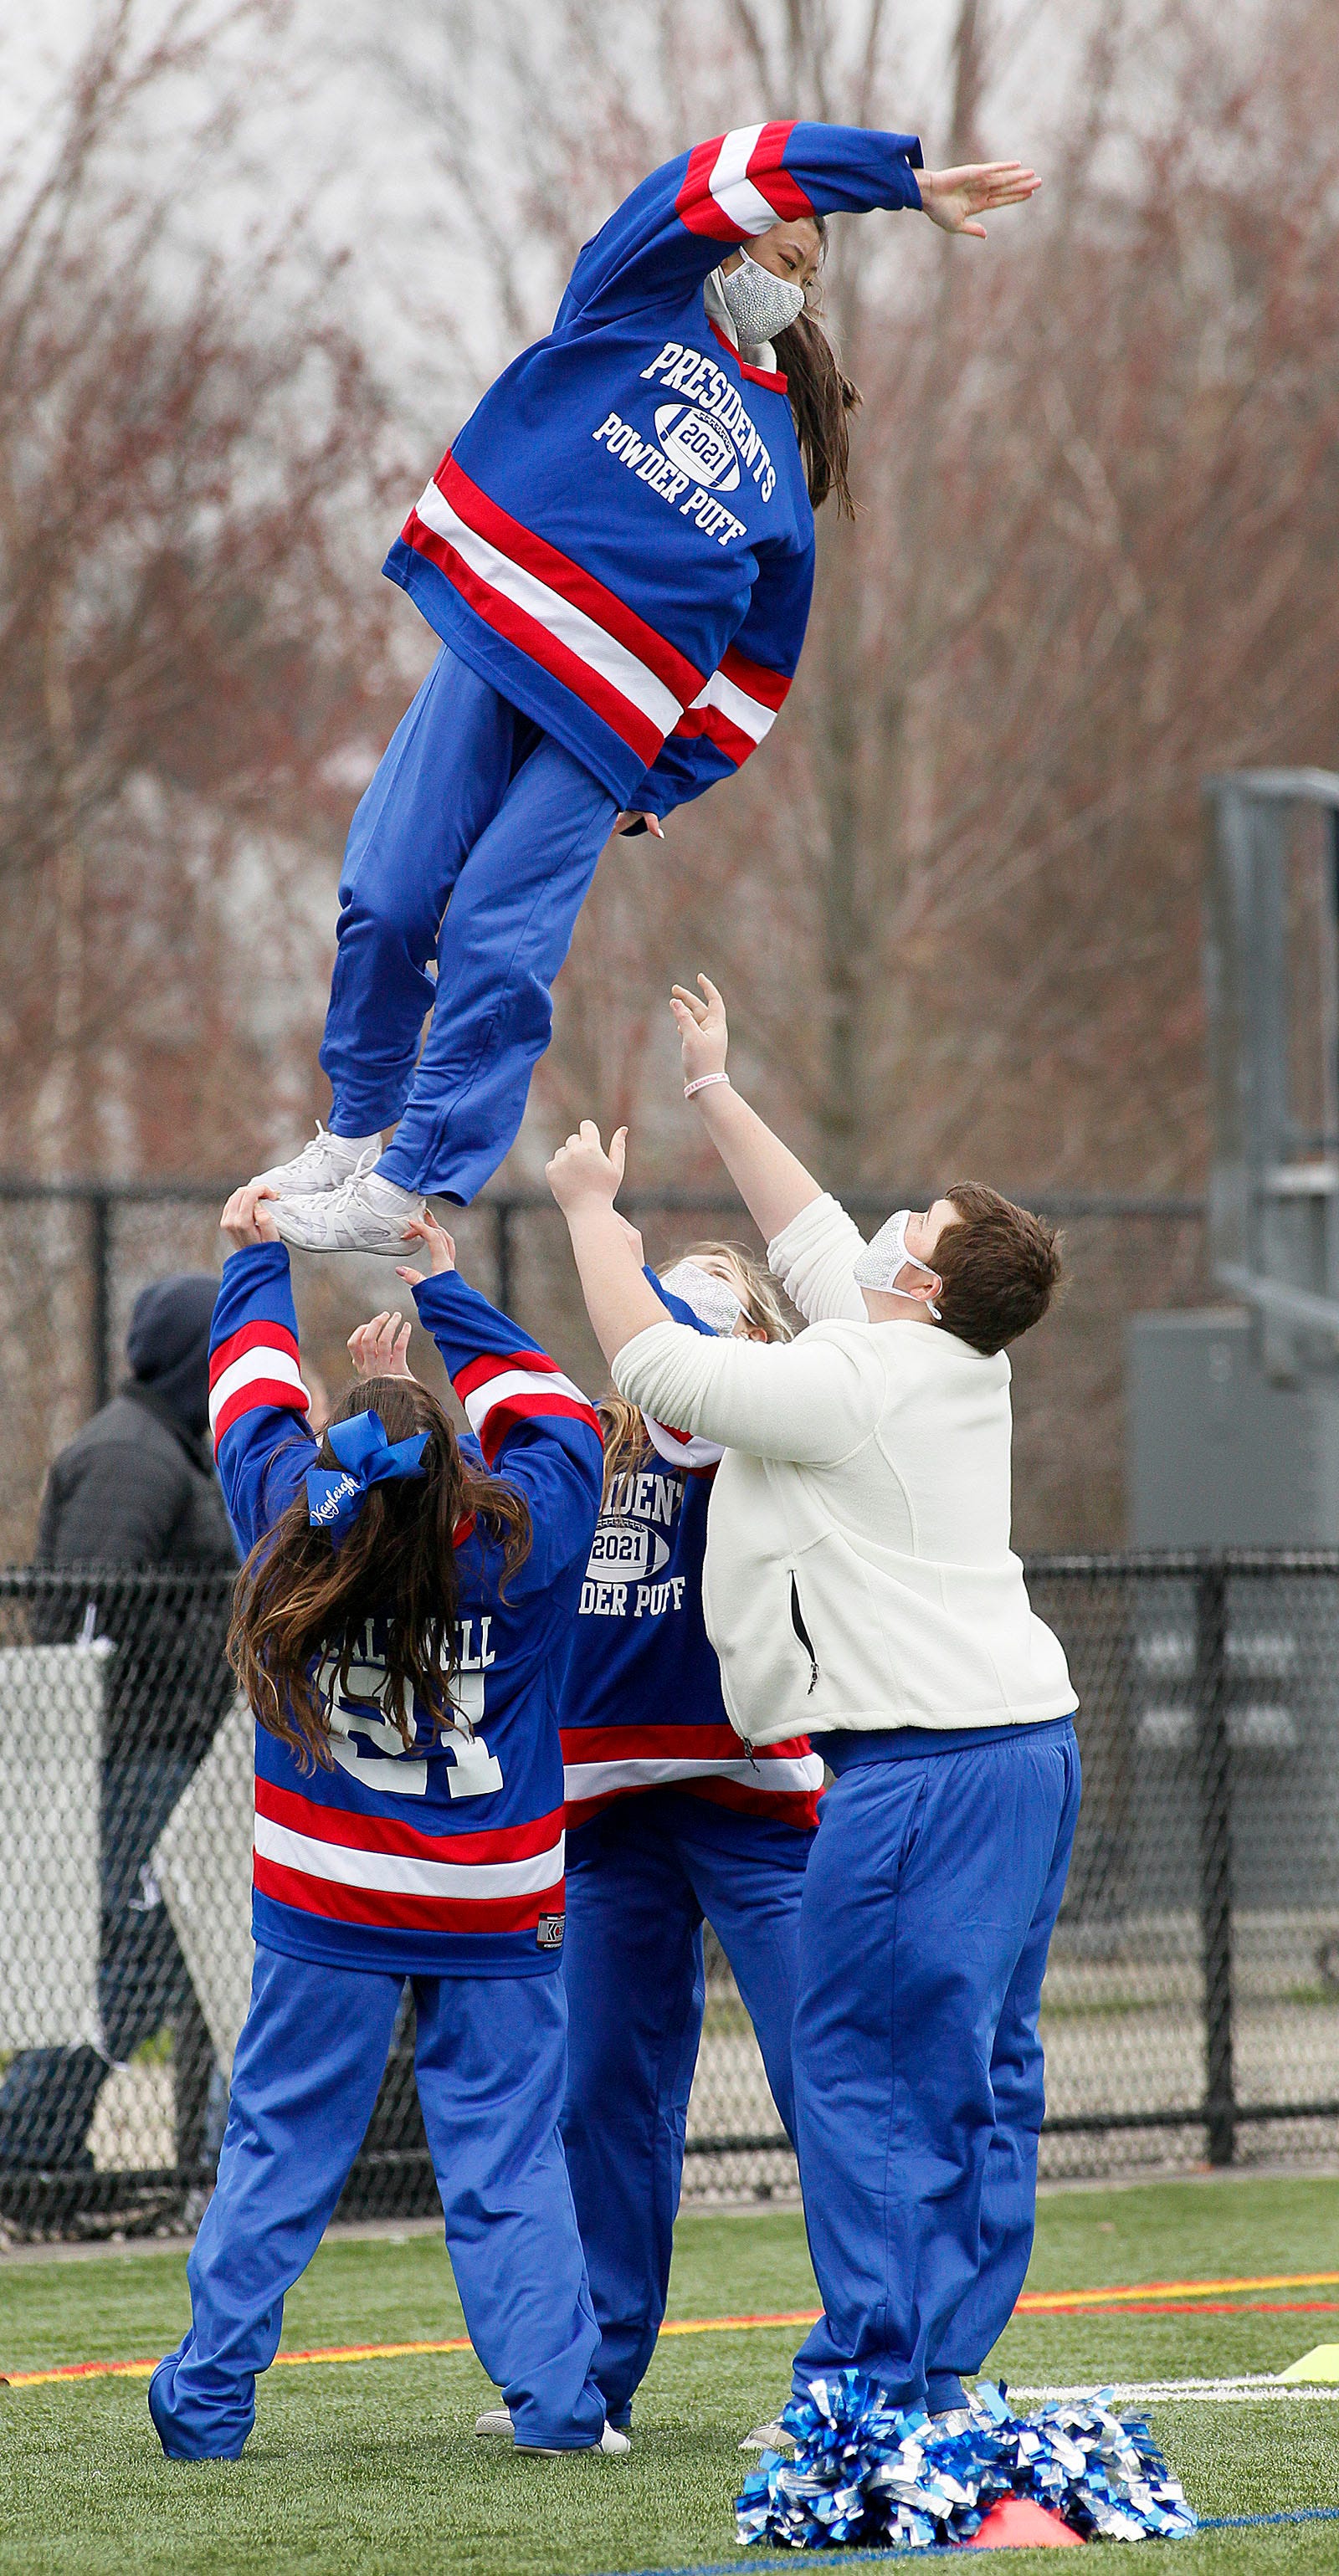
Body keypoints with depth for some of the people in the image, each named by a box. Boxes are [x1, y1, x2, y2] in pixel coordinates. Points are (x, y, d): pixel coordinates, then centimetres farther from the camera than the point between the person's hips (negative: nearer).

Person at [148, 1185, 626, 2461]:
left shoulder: (290, 1536, -13)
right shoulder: (521, 1545, -16)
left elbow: (252, 1398, 5)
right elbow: (548, 1407, 2)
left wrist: (255, 1262, 21)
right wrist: (446, 1287, 10)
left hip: (324, 1915, 1)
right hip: (497, 1920, -1)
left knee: (279, 2150, 8)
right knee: (508, 2158, 4)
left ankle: (206, 2400, 10)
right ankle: (558, 2397, -1)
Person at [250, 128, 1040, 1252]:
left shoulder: (782, 461, 21)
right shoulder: (642, 304, 15)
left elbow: (757, 667, 19)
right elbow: (751, 171, 1)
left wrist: (657, 786, 9)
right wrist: (904, 178, 1)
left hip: (608, 724, 1)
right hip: (489, 649, -1)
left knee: (497, 950, -11)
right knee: (390, 896, -9)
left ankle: (402, 1190, -8)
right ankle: (354, 1130, 12)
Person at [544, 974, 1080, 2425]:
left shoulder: (849, 1387, -13)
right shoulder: (960, 1365, 11)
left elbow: (654, 1366, -5)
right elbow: (813, 1239, 25)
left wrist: (590, 1206, 8)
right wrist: (712, 1094, 32)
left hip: (923, 1761, -9)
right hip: (1025, 1743, 9)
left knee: (856, 2064, -6)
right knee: (979, 2072, 9)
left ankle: (869, 2376, -8)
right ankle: (942, 2371, 12)